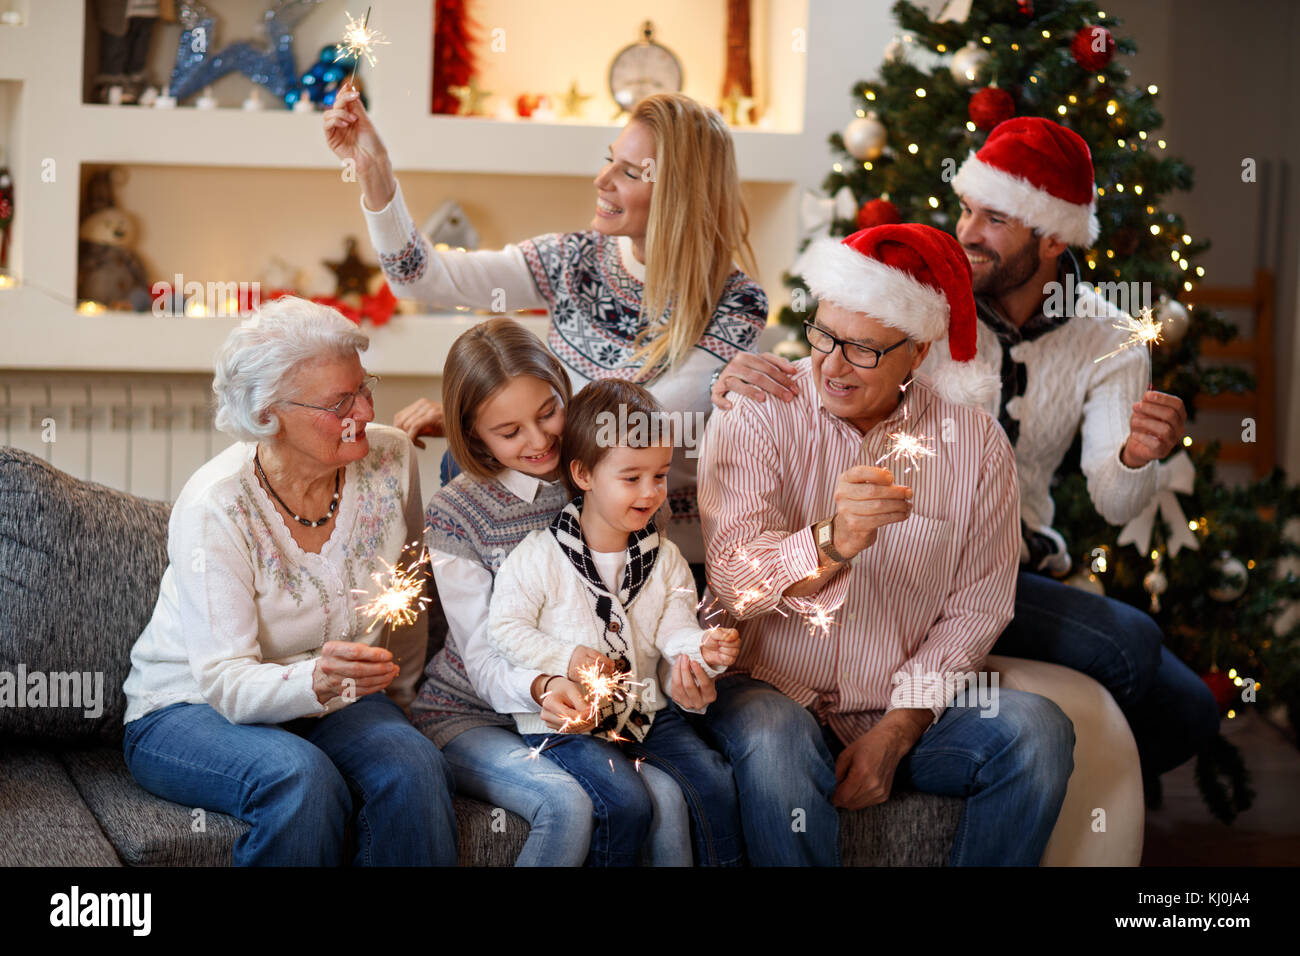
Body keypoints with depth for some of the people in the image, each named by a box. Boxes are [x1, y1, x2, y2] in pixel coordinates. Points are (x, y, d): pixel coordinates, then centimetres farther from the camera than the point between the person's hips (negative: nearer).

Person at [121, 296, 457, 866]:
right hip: (190, 709, -4)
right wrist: (315, 681, -46)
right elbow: (227, 681, -26)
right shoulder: (213, 508, -22)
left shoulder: (391, 460, -8)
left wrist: (392, 698, 20)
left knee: (412, 765, -29)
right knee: (300, 777, -36)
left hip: (329, 707, 4)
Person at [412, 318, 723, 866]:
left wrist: (680, 676, -21)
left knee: (663, 796, -25)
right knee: (566, 805, -32)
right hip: (468, 717, -3)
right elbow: (483, 661, -12)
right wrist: (543, 688, -35)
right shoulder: (457, 511, -10)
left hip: (574, 717, 4)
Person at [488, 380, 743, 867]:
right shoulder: (540, 557, -9)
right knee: (626, 803, -23)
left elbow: (674, 631, 1)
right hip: (566, 717, -5)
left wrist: (705, 648, -21)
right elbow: (505, 629, -7)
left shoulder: (665, 559, 6)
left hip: (645, 708, 5)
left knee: (715, 783, -9)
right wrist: (567, 658, -17)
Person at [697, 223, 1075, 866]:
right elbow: (730, 579, -17)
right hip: (773, 693, -2)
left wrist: (898, 729, -12)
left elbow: (975, 607, 0)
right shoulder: (756, 417, -6)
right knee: (774, 741, -35)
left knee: (1036, 730, -23)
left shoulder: (975, 443, 1)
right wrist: (831, 543, -38)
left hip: (910, 710, 2)